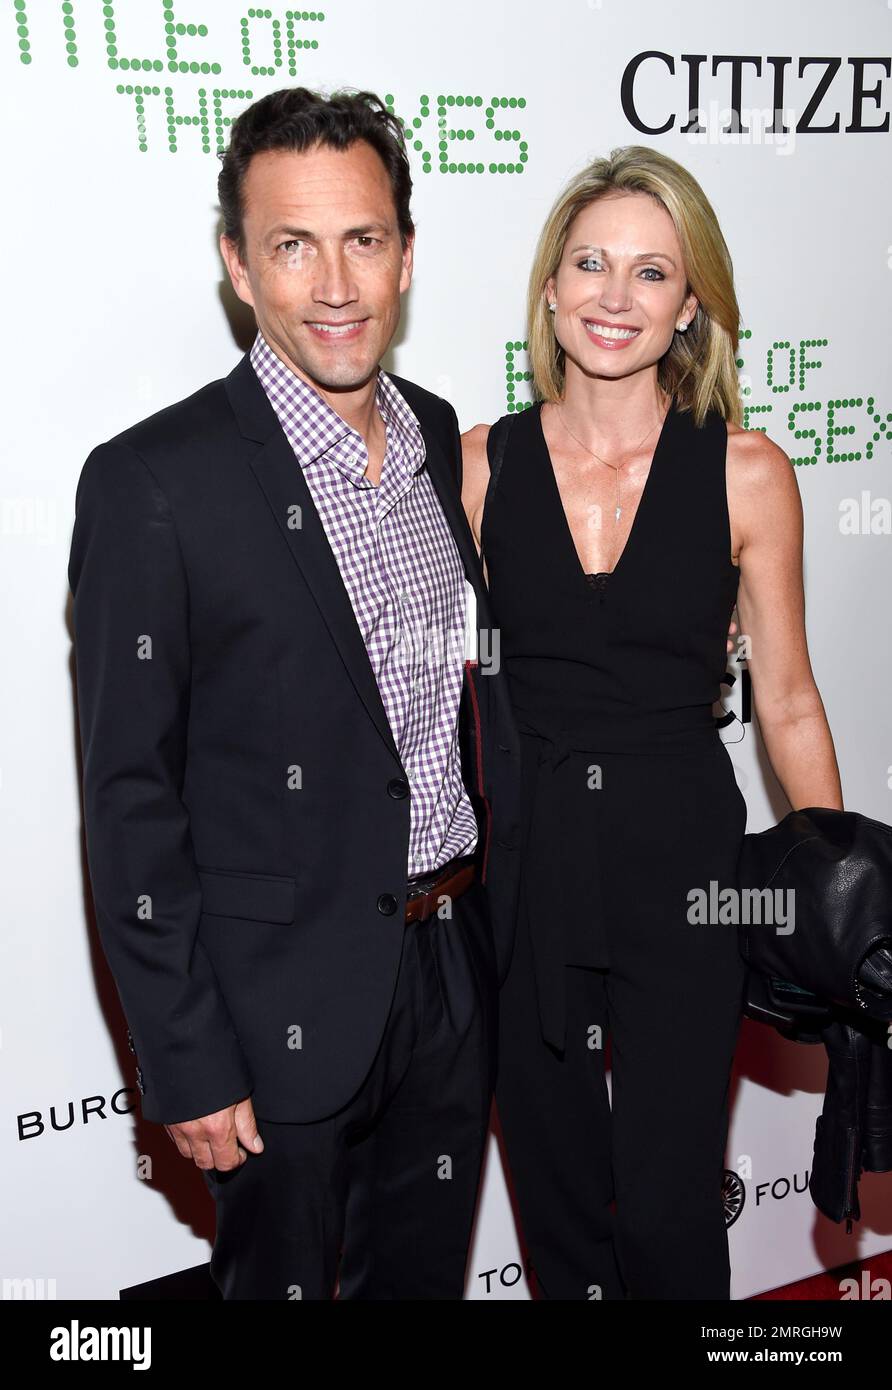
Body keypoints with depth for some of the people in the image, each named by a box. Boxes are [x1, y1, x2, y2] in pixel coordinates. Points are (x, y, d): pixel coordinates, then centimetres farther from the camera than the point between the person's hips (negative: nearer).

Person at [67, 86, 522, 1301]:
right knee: (283, 1272, 18)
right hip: (290, 1004, -5)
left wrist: (508, 928, 12)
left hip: (461, 970, 6)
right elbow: (130, 800, -15)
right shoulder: (153, 482, -17)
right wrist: (186, 1061, -13)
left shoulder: (441, 437, 3)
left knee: (425, 1273, 26)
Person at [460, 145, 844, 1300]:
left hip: (680, 865, -1)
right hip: (520, 861, 2)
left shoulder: (745, 473, -6)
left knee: (666, 1211, 8)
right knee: (558, 1202, 19)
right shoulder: (482, 464, -2)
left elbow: (787, 702, 0)